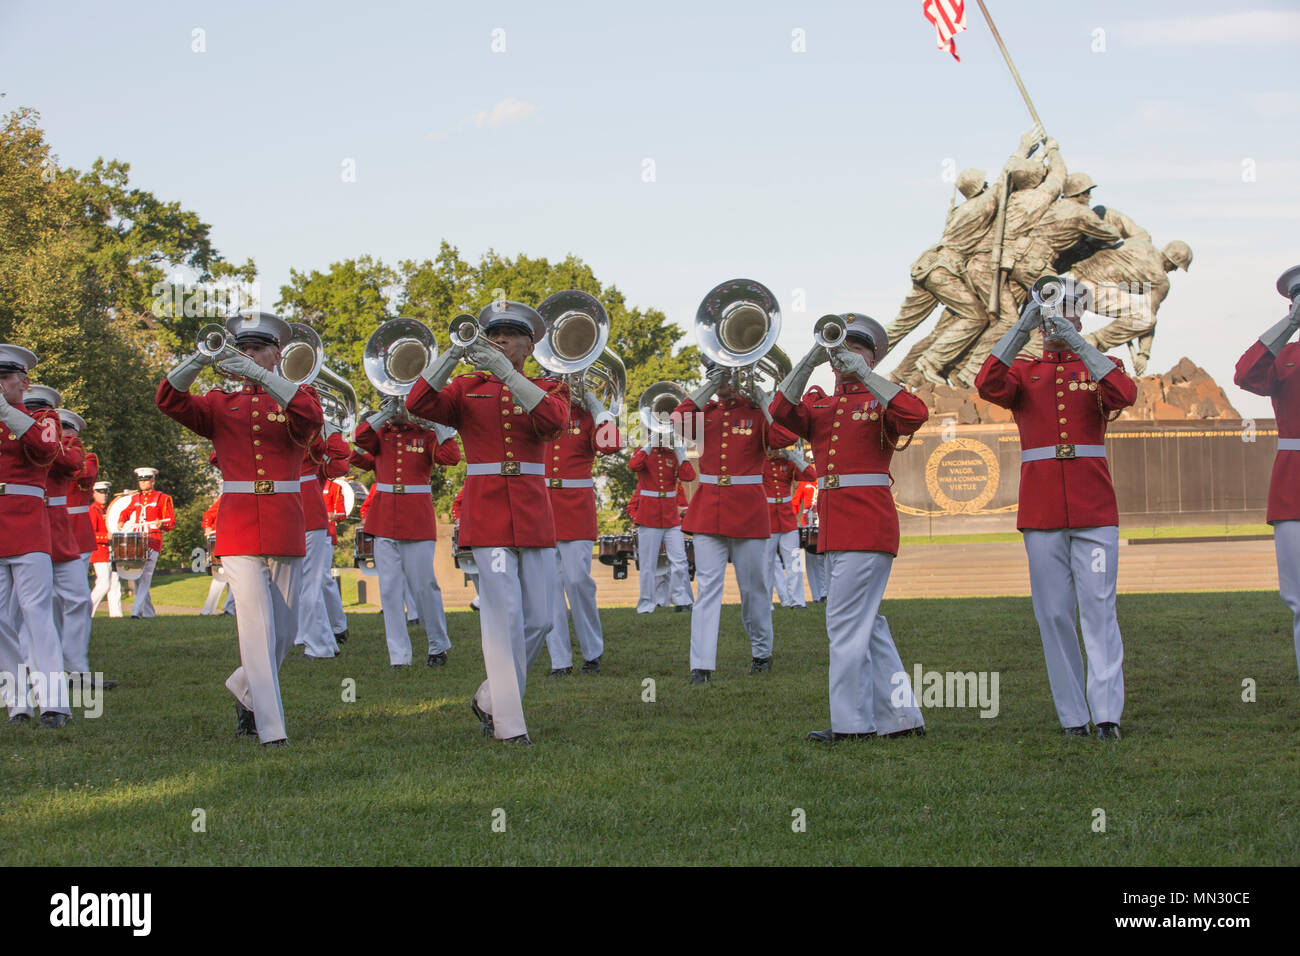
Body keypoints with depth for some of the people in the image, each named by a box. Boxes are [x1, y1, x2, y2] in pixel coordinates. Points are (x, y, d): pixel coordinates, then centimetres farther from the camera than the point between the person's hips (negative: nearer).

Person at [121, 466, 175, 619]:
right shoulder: (135, 498, 20)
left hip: (152, 543, -5)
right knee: (136, 578, 4)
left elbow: (171, 522, 5)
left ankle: (136, 610, -21)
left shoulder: (162, 498, 6)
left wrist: (161, 524, -17)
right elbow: (126, 512, 35)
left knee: (145, 577, -15)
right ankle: (148, 611, 15)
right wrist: (121, 523, 13)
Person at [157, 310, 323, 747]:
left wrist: (260, 375, -27)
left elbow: (311, 417, -17)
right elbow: (171, 400, -4)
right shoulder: (221, 405, 12)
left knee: (284, 630, 8)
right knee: (256, 624, -12)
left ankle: (244, 688, 35)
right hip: (238, 527, -1)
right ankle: (271, 730, -14)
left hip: (286, 528, 1)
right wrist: (201, 360, -22)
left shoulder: (296, 398, 8)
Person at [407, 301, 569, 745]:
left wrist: (506, 372, -21)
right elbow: (419, 404, -10)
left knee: (540, 620, 4)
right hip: (487, 514, -3)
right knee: (504, 615, -11)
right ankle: (508, 724, -8)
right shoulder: (467, 390, 8)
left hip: (534, 515, 3)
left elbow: (553, 420, -14)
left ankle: (489, 700, 23)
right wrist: (453, 355, -19)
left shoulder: (548, 389, 10)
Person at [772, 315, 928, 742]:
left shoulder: (880, 400, 1)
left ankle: (850, 720, -3)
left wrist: (864, 374, -19)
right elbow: (782, 410, -4)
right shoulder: (819, 405, 16)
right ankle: (900, 717, 16)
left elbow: (916, 414, -21)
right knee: (866, 623, 10)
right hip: (833, 527, 7)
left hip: (868, 526, -7)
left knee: (845, 621, -9)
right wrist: (809, 363, -14)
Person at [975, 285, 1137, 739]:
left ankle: (1107, 713, -10)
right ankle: (1073, 717, 3)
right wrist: (1021, 330, -17)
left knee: (1099, 609, -7)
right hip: (1040, 511, 1)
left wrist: (1076, 343, -18)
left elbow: (1124, 394, -13)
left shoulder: (1098, 367, 11)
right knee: (1054, 614, 0)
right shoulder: (1022, 371, 12)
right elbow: (988, 385, -10)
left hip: (1094, 509, -1)